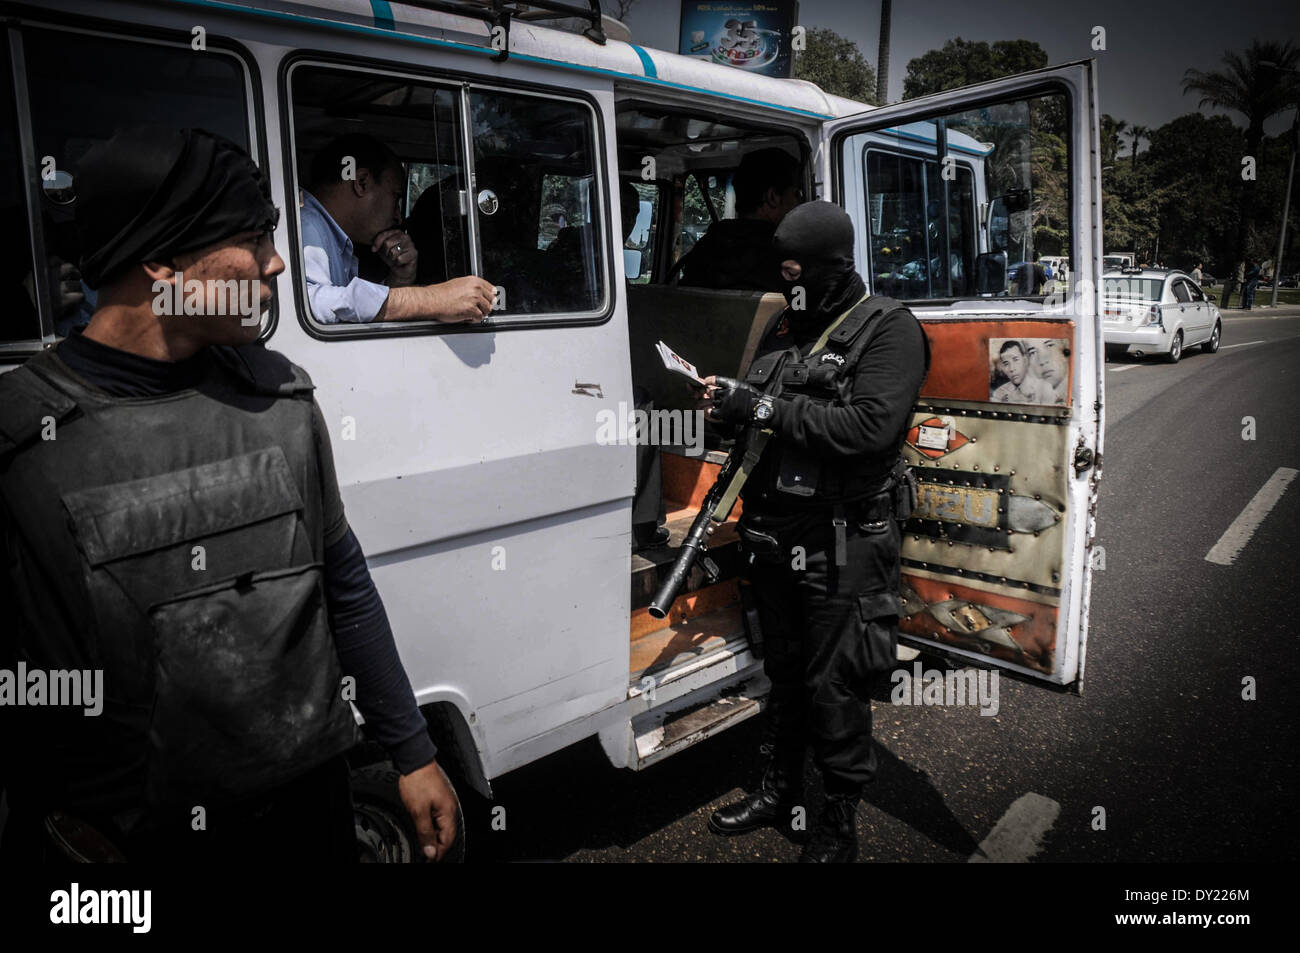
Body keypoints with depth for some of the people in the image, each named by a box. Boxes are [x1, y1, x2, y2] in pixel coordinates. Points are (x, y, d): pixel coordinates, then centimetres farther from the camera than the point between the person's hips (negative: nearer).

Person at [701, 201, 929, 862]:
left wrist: (762, 408, -21)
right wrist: (726, 399, -3)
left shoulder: (888, 330, -8)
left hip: (843, 544, -6)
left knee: (835, 684, 3)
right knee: (783, 669, 18)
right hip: (776, 531, 7)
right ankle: (781, 788, 37)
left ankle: (842, 815, 24)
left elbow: (870, 428, -22)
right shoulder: (785, 325, 13)